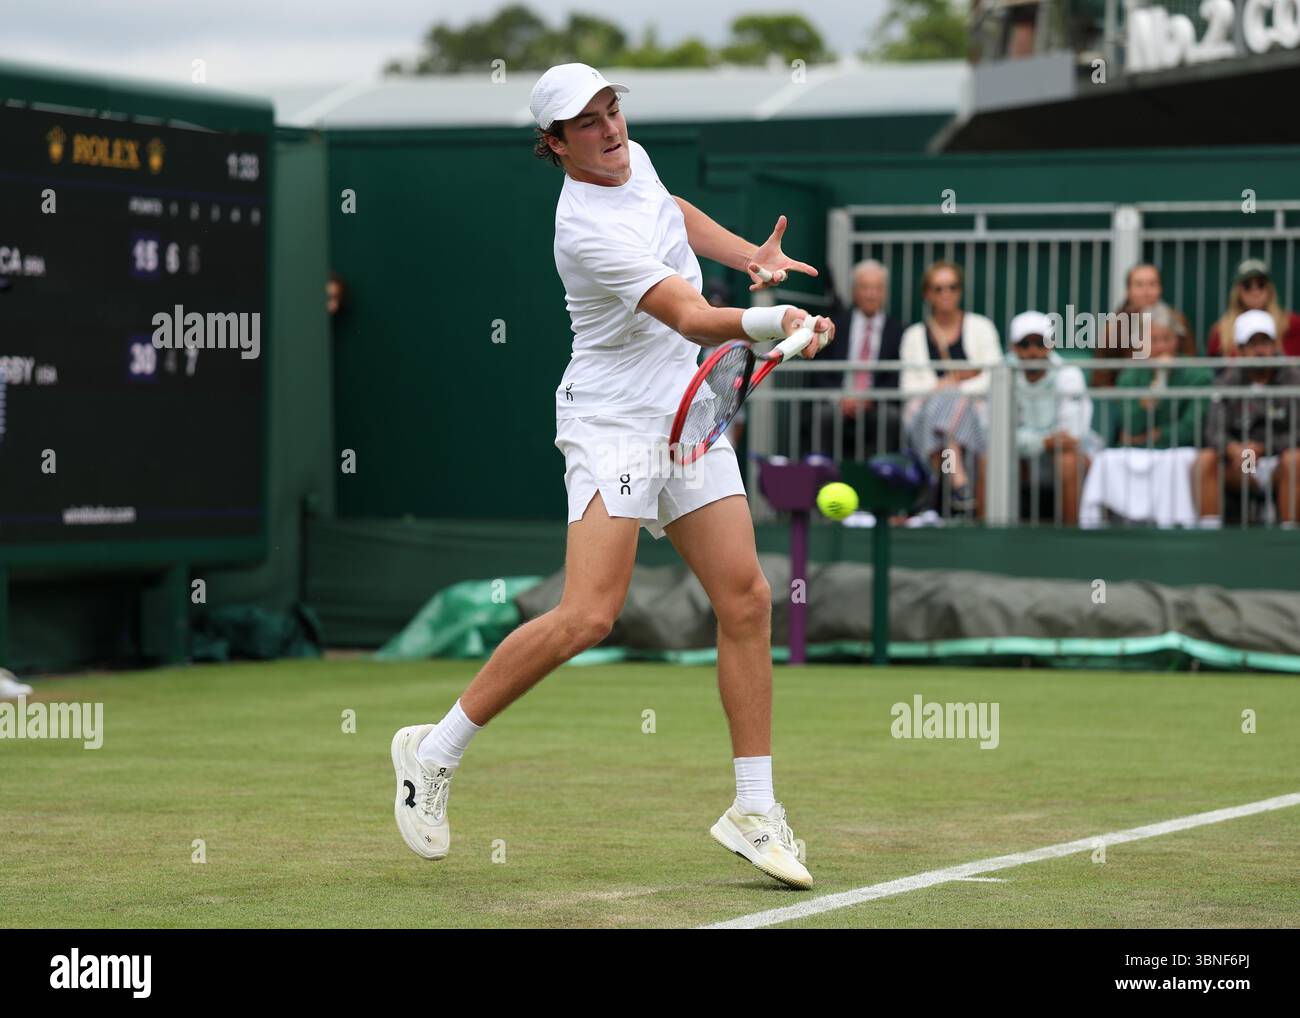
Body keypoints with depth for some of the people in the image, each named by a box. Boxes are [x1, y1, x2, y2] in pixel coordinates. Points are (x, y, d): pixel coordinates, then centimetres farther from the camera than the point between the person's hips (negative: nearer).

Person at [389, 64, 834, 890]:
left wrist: (754, 256, 16)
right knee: (590, 617, -19)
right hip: (613, 424, -9)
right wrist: (771, 322, -45)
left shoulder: (633, 158, 6)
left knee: (746, 598, 1)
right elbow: (694, 321, -28)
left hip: (688, 420, 9)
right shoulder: (589, 229, -22)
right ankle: (434, 754, -2)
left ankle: (755, 813, 7)